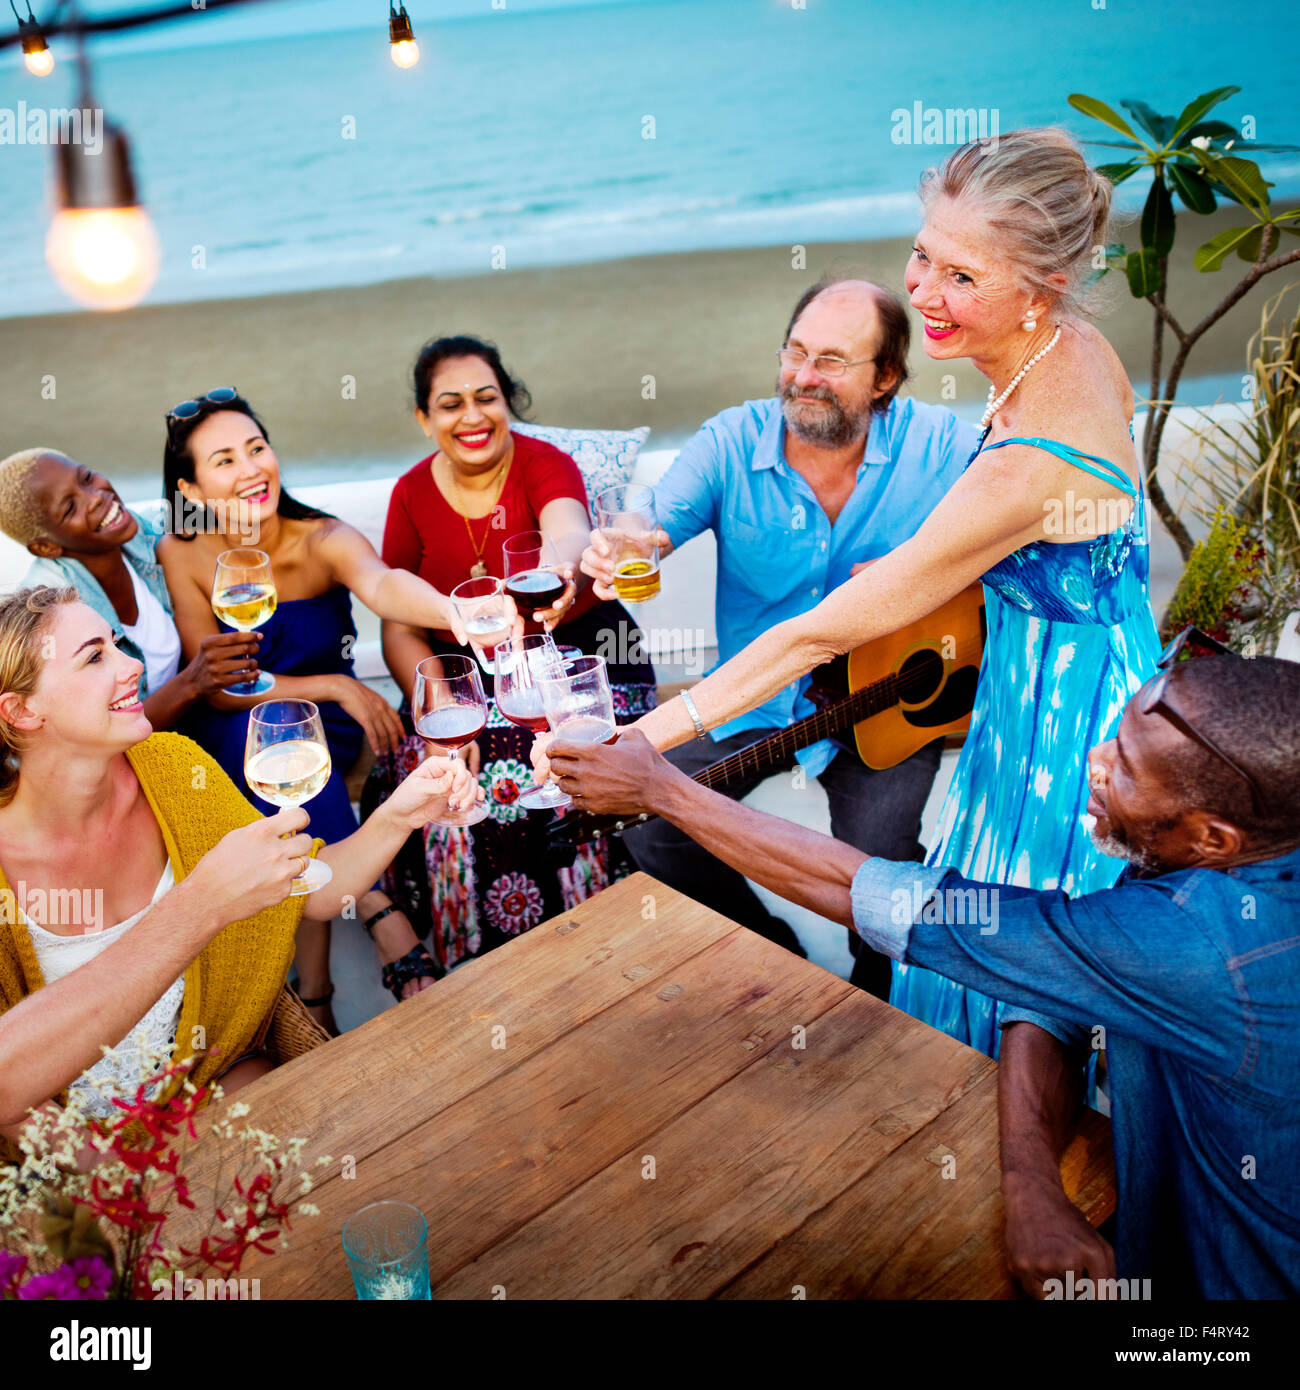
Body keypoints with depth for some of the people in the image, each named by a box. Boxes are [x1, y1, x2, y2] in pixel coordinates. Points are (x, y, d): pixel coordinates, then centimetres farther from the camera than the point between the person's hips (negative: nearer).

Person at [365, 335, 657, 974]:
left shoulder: (545, 464, -9)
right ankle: (480, 968, -3)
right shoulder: (412, 495, 1)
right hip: (463, 673, 3)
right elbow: (400, 629, 3)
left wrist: (560, 570, -60)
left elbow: (570, 528, -34)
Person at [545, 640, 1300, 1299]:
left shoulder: (1190, 938, -38)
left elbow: (866, 894, -32)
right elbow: (1048, 1007, -6)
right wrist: (1031, 1177, -27)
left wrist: (659, 787, -23)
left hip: (1211, 1280, -6)